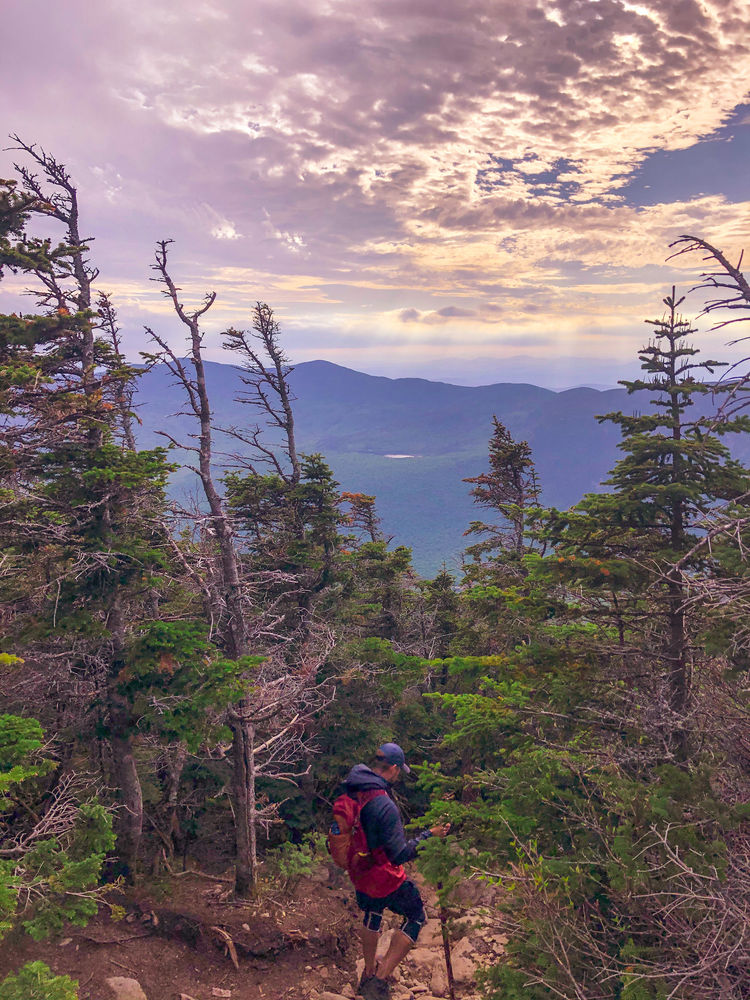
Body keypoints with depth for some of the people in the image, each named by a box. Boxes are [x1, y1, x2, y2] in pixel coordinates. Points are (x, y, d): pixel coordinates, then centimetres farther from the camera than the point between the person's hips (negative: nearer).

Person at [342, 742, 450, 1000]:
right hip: (383, 878, -7)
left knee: (372, 914, 31)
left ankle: (368, 975, 47)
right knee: (416, 917, 14)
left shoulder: (350, 792, -9)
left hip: (358, 872, 7)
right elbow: (400, 855, -28)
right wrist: (429, 834, -21)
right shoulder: (385, 806, -33)